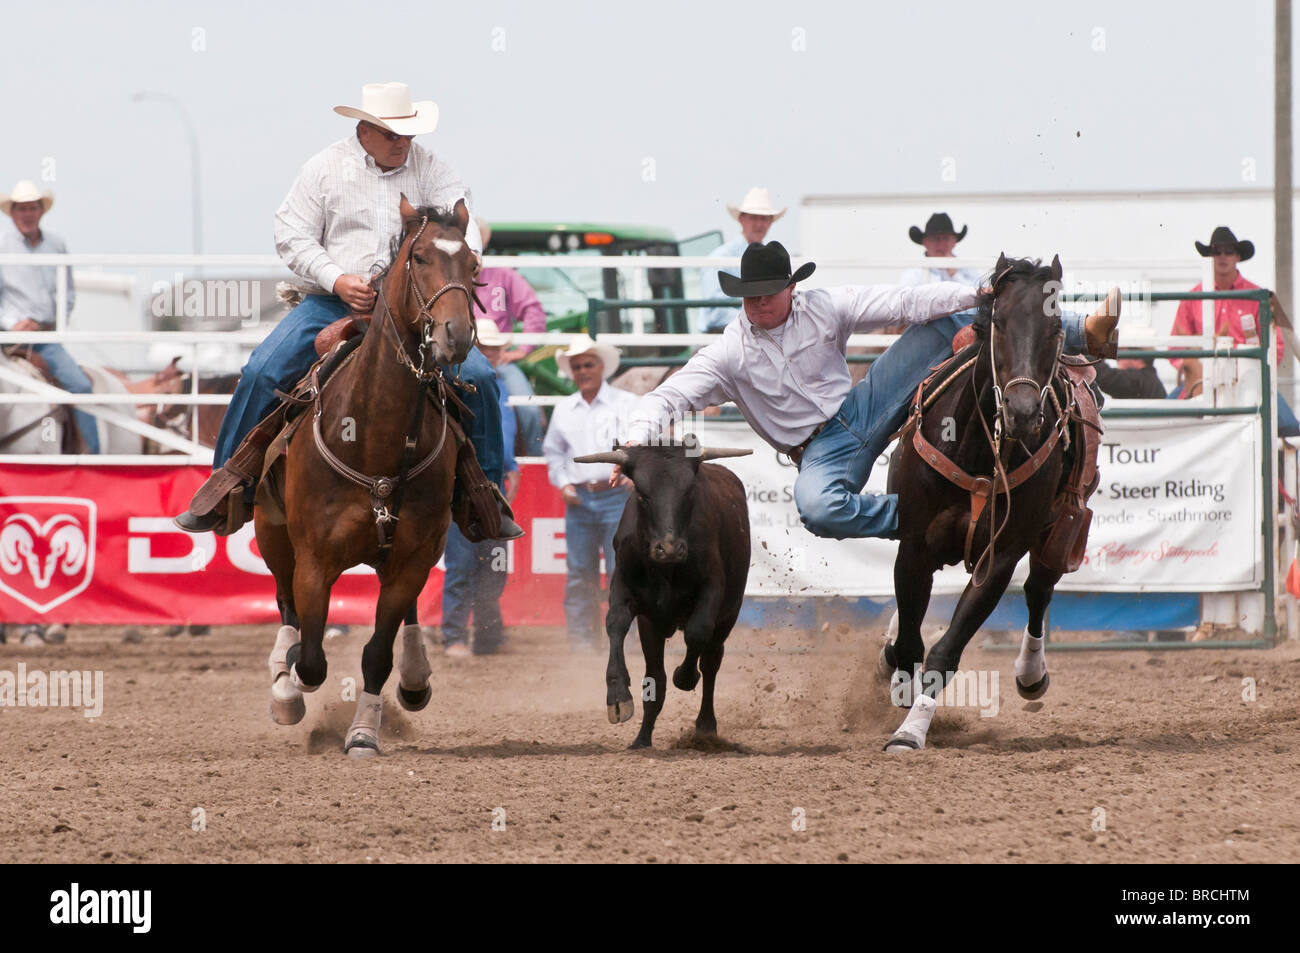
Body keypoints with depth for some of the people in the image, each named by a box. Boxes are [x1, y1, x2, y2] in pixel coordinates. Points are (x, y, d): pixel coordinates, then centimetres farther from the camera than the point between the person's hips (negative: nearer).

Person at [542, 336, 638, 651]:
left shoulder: (627, 404, 4)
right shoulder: (564, 410, 14)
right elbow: (553, 451, 21)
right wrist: (562, 483, 5)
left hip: (616, 497, -3)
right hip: (579, 500, 3)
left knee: (621, 571, -7)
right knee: (579, 574, 3)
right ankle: (581, 638, 8)